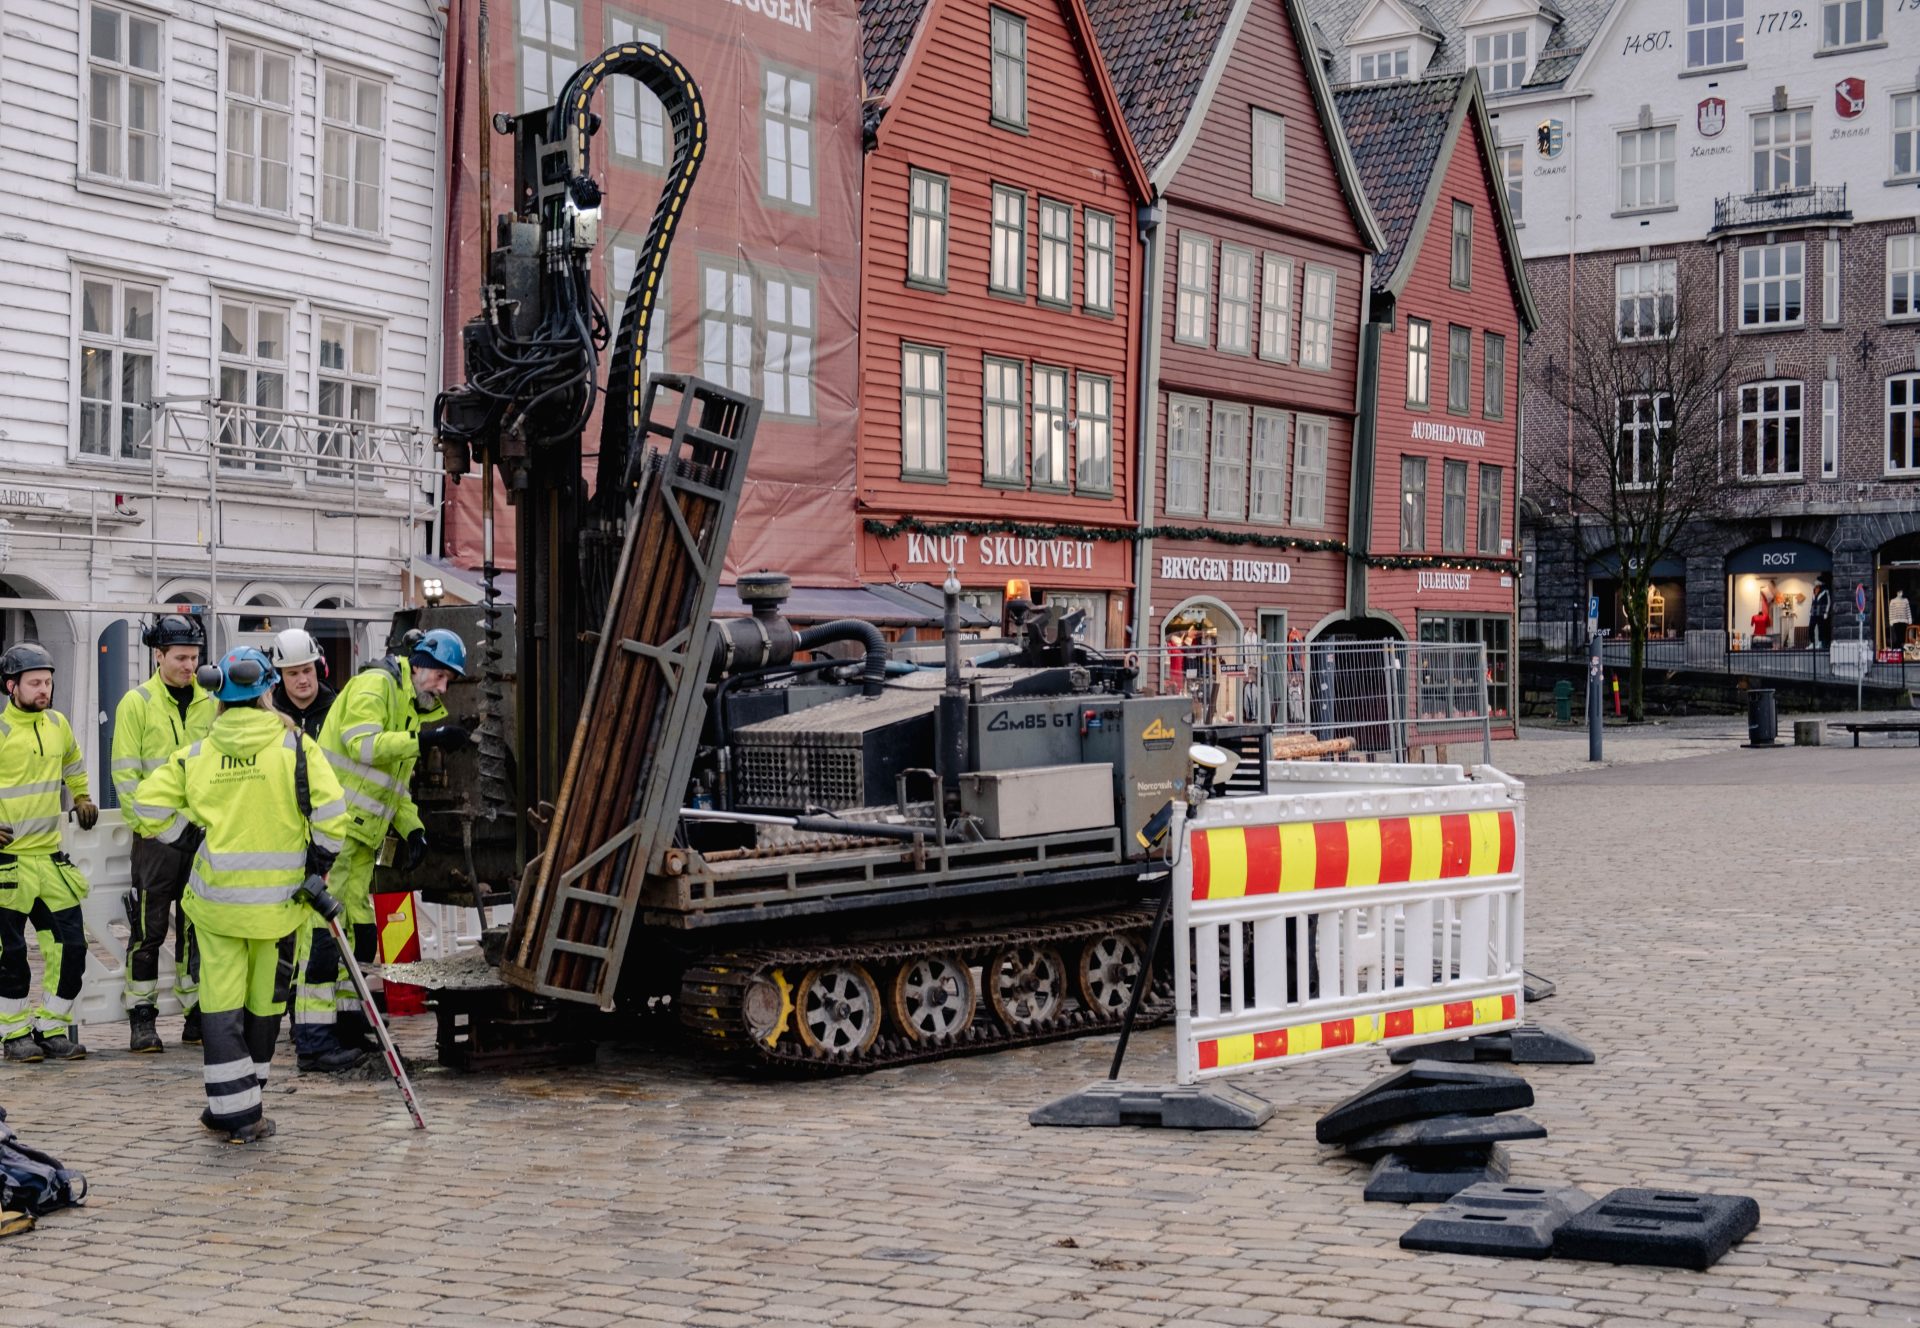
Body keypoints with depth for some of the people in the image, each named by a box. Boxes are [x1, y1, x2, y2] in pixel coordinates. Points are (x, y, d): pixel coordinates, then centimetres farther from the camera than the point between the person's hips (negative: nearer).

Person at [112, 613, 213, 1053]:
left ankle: (197, 1014, 17)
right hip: (156, 836, -3)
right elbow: (125, 774, -6)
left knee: (198, 928, 9)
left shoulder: (210, 701, 7)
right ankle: (142, 1019, 10)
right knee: (148, 928, 2)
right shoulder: (137, 702, -3)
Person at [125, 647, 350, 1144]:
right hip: (279, 899, -1)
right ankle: (245, 1107, 22)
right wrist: (318, 866, 1)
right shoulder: (295, 746, -7)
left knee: (221, 1003, 8)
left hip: (216, 897, 1)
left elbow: (148, 808, 2)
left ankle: (233, 1109, 5)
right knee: (264, 1004, 13)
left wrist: (188, 837, 15)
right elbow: (331, 815, -13)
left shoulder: (197, 754, 2)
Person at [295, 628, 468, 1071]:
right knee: (324, 926, -11)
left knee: (358, 928, 12)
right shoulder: (376, 684, -9)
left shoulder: (414, 710, 21)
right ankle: (313, 1038, -11)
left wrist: (412, 829, 10)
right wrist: (424, 739, -29)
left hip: (361, 833, 10)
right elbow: (362, 744, -24)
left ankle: (347, 1023, 22)